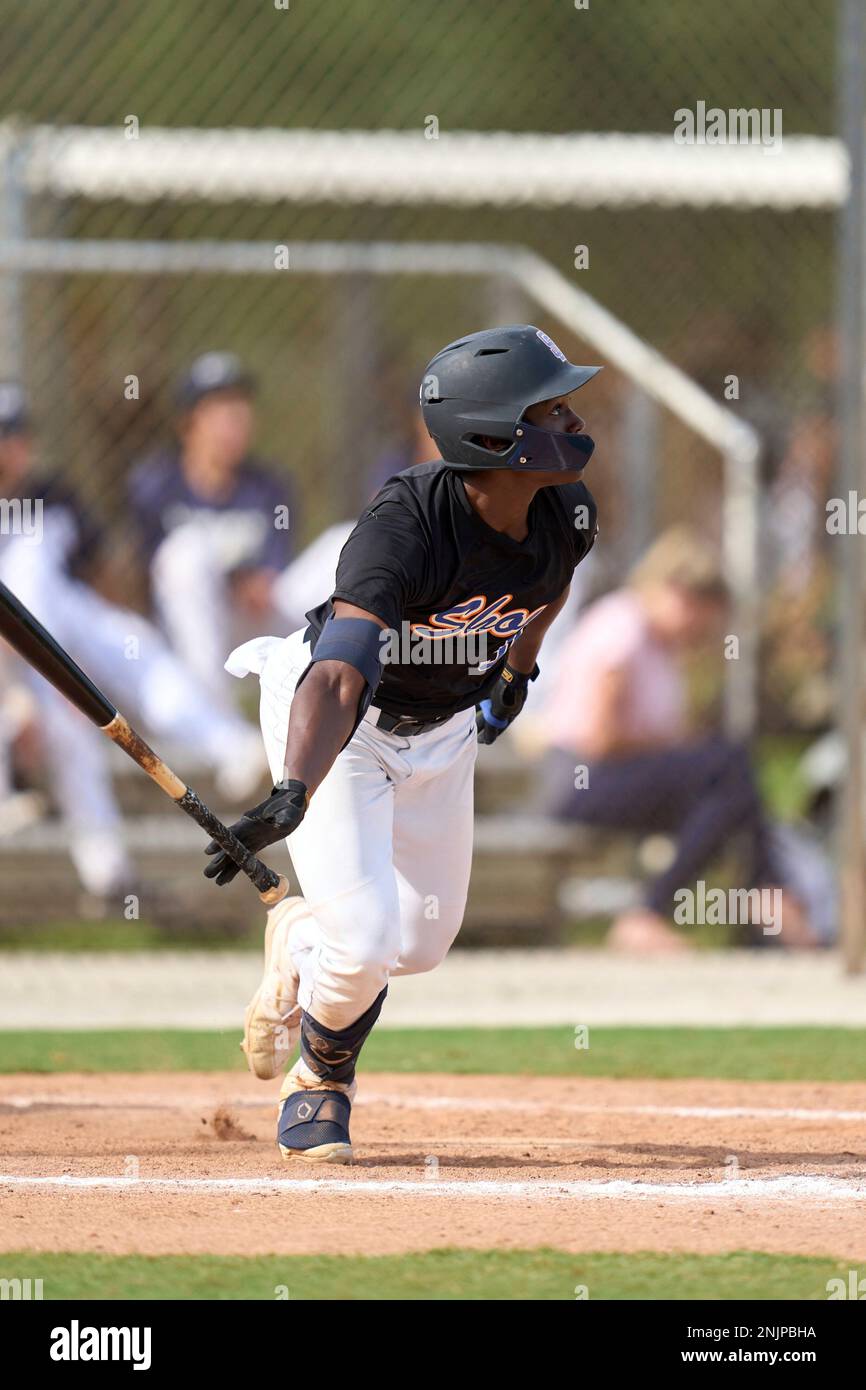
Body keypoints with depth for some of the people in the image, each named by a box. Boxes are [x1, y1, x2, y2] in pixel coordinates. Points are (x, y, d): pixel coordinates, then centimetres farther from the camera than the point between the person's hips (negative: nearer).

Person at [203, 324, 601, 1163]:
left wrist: (516, 670, 13)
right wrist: (293, 794, -63)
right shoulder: (404, 525, -38)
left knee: (421, 944, 11)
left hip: (445, 729, 6)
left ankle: (302, 939, 46)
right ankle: (321, 1081, 15)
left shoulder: (565, 513, -19)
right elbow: (340, 676, -49)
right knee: (366, 935, -18)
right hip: (332, 723, -6)